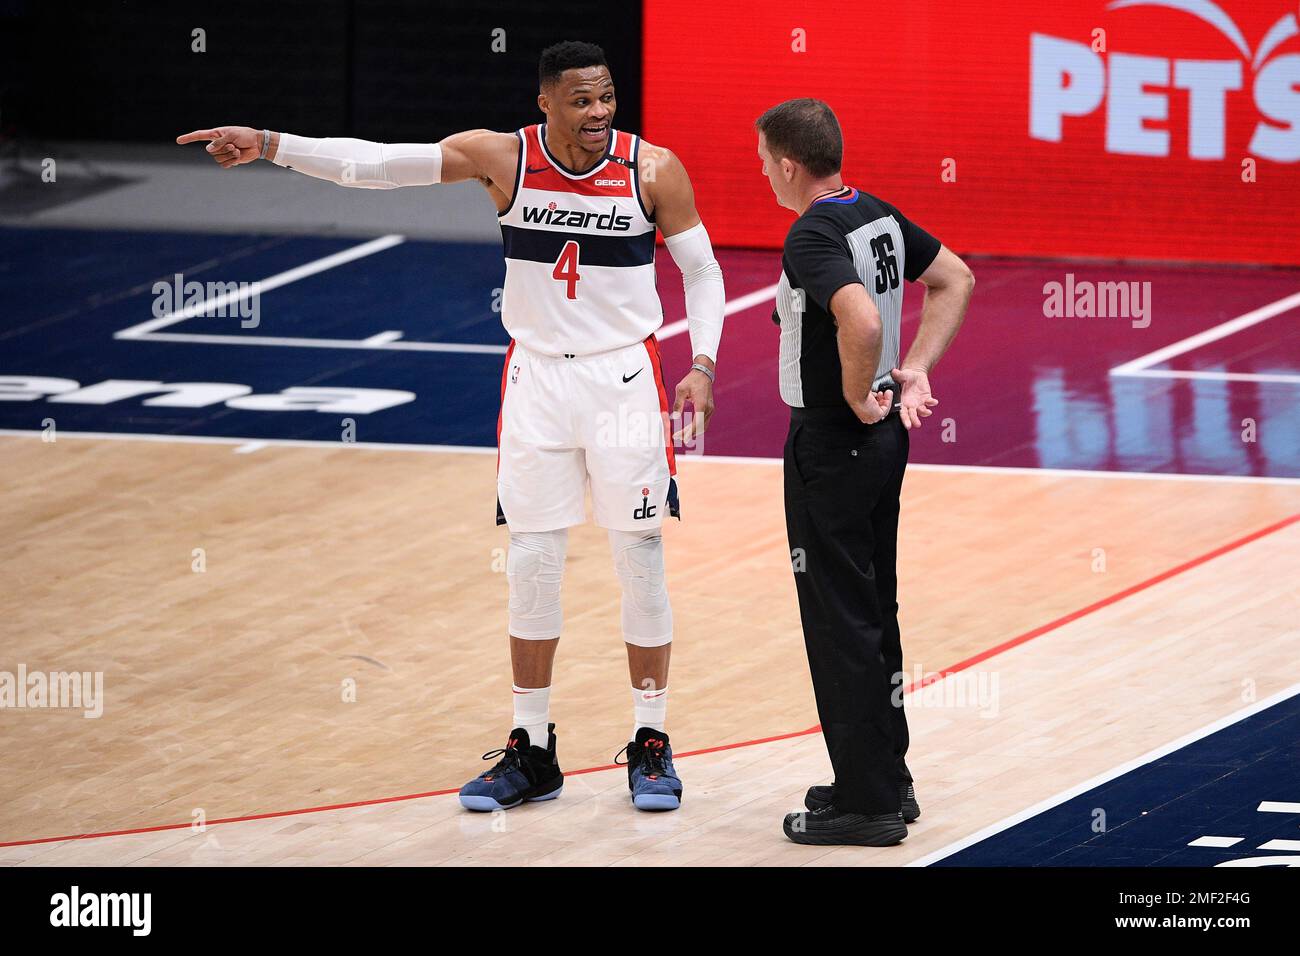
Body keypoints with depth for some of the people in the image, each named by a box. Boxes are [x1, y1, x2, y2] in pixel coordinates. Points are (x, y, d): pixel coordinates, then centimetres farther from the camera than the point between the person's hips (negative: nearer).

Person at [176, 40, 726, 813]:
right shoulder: (504, 158, -7)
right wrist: (268, 145, -20)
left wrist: (703, 364, -11)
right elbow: (376, 164, -11)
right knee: (532, 563, 5)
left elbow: (702, 270, 2)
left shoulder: (654, 170, -10)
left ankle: (652, 746, 12)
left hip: (625, 379, -2)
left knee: (640, 560, 1)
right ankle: (532, 753, 15)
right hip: (536, 377, 2)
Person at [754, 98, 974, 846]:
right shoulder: (879, 216, 7)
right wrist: (915, 369, 11)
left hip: (832, 443, -9)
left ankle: (865, 802, 3)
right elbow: (956, 280, 18)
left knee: (840, 623, -2)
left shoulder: (813, 237, -21)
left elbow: (862, 320, -38)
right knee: (875, 614, 18)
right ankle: (887, 779, 26)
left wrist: (857, 397, -21)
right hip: (884, 441, 9)